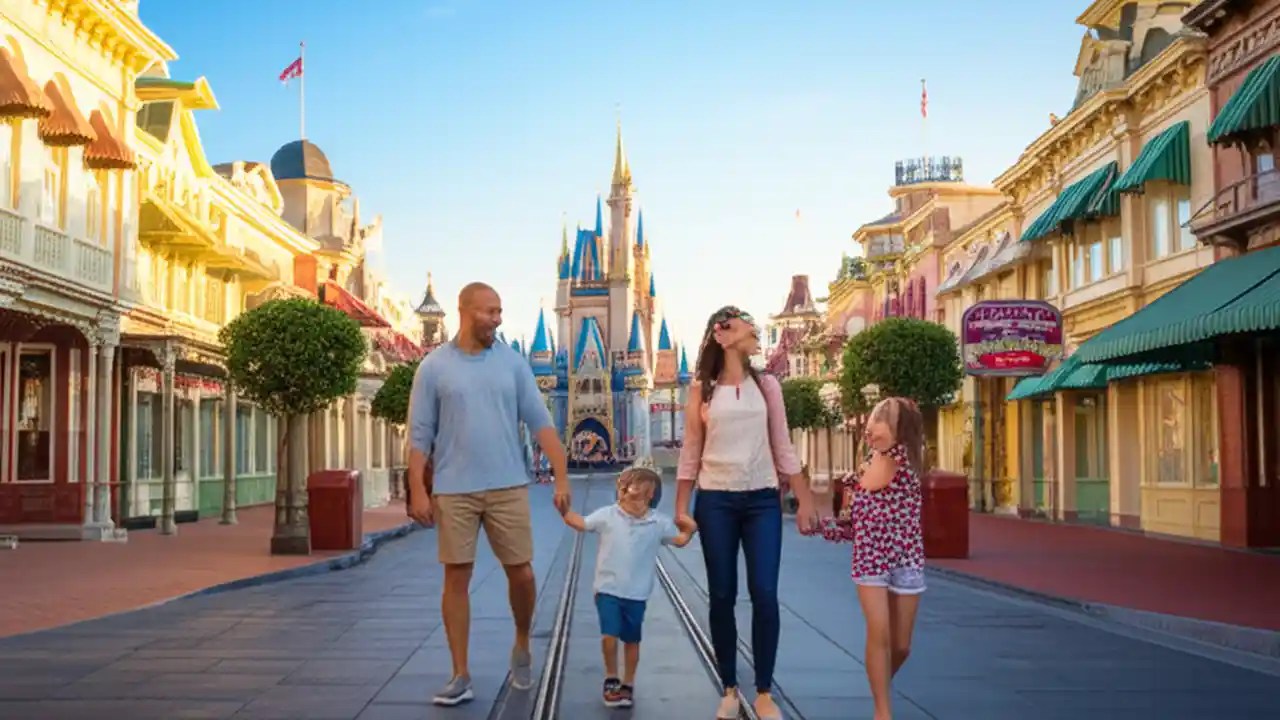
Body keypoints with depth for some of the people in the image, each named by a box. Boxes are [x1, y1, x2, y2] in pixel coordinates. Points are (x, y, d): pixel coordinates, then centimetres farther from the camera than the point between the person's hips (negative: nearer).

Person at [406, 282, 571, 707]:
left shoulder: (512, 363, 5)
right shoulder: (434, 366, 0)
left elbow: (540, 423, 2)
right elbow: (420, 435, 1)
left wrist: (561, 476, -6)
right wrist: (418, 490, -6)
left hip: (508, 487, 1)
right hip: (453, 491, -1)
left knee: (521, 573, 4)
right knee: (457, 578, 3)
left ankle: (522, 648, 31)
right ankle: (461, 675, 12)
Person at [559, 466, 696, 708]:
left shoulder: (659, 523, -4)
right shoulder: (607, 515, -6)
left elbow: (679, 540, 7)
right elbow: (581, 524, 1)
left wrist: (690, 530, -11)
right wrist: (564, 510, -13)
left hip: (636, 593, 1)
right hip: (608, 589, -1)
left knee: (631, 640, 11)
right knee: (609, 636, -10)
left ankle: (628, 684, 29)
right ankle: (611, 679, 14)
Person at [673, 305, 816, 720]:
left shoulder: (766, 386, 7)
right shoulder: (702, 391, 3)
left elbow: (783, 449, 7)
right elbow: (690, 455, 5)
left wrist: (805, 501, 2)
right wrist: (681, 508, -1)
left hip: (762, 500, 1)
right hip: (716, 501, -1)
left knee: (764, 594, -7)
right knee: (722, 596, 3)